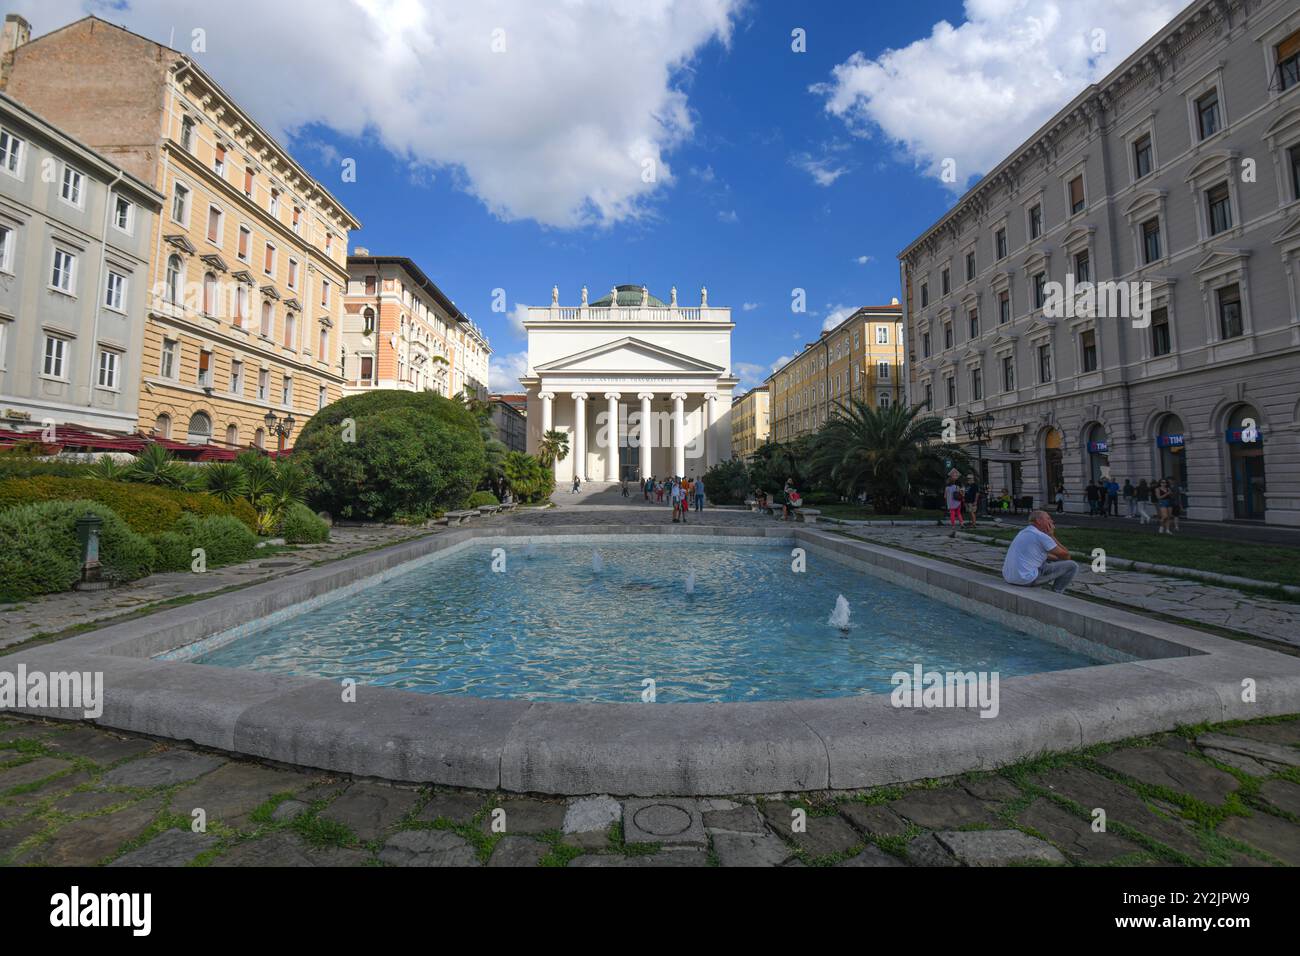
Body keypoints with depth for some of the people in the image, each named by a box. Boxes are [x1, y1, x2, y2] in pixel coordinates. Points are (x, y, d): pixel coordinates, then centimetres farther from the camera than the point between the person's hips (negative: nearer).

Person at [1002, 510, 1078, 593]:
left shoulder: (1024, 532, 16)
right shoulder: (1042, 536, -11)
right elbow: (1066, 555, 0)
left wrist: (1059, 559, 33)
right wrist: (1051, 536, 4)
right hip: (1027, 579, -9)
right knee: (1072, 566, 4)